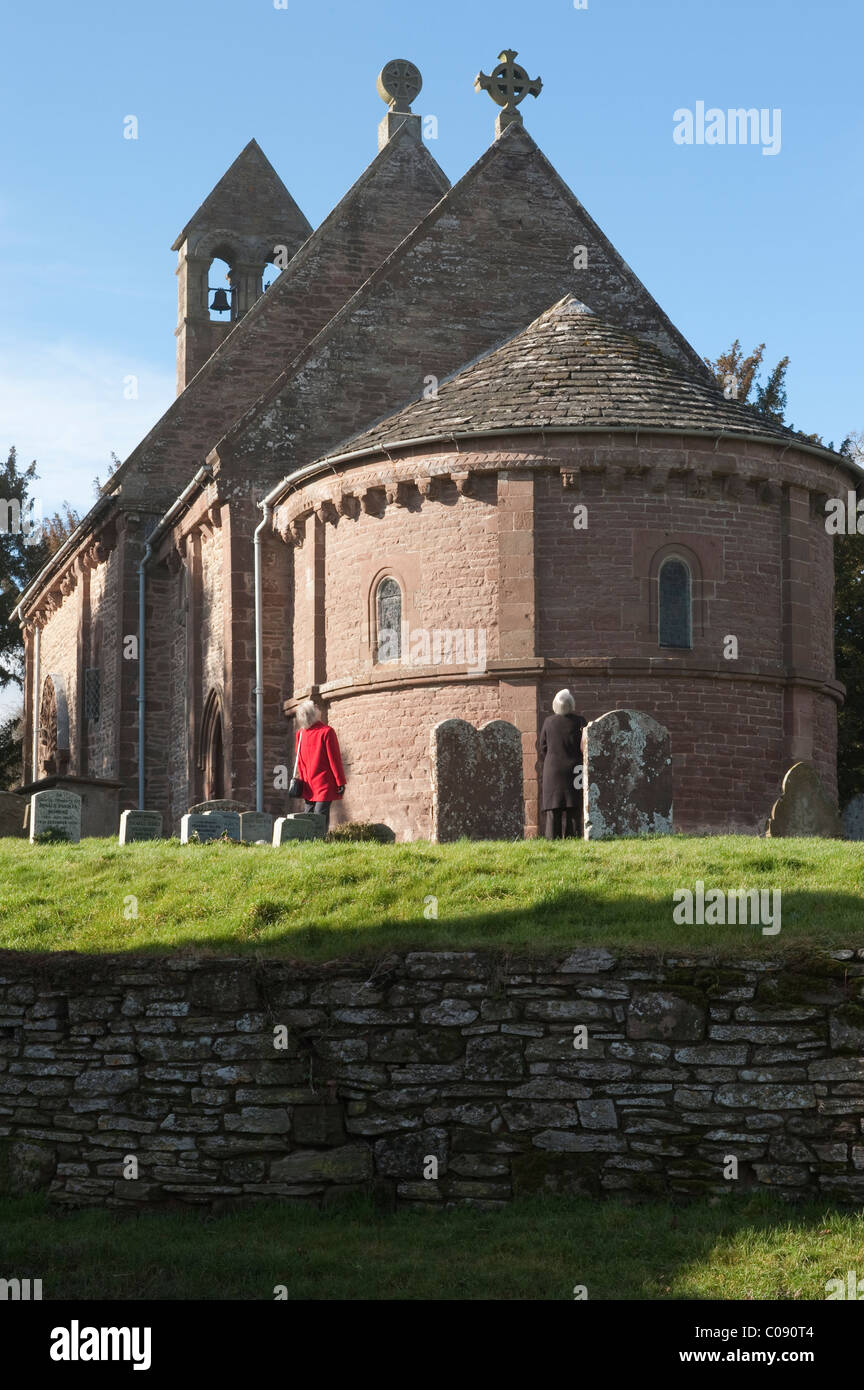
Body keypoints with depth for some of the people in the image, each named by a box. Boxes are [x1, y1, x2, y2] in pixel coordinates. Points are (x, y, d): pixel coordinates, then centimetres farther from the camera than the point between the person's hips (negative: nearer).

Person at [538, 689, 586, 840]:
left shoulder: (548, 722, 2)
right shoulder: (578, 721, -5)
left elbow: (543, 749, 6)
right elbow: (584, 746, -6)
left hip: (552, 771, 2)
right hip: (574, 770, -2)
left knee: (553, 811, 2)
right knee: (573, 810, 0)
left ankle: (553, 838, -4)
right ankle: (571, 838, -6)